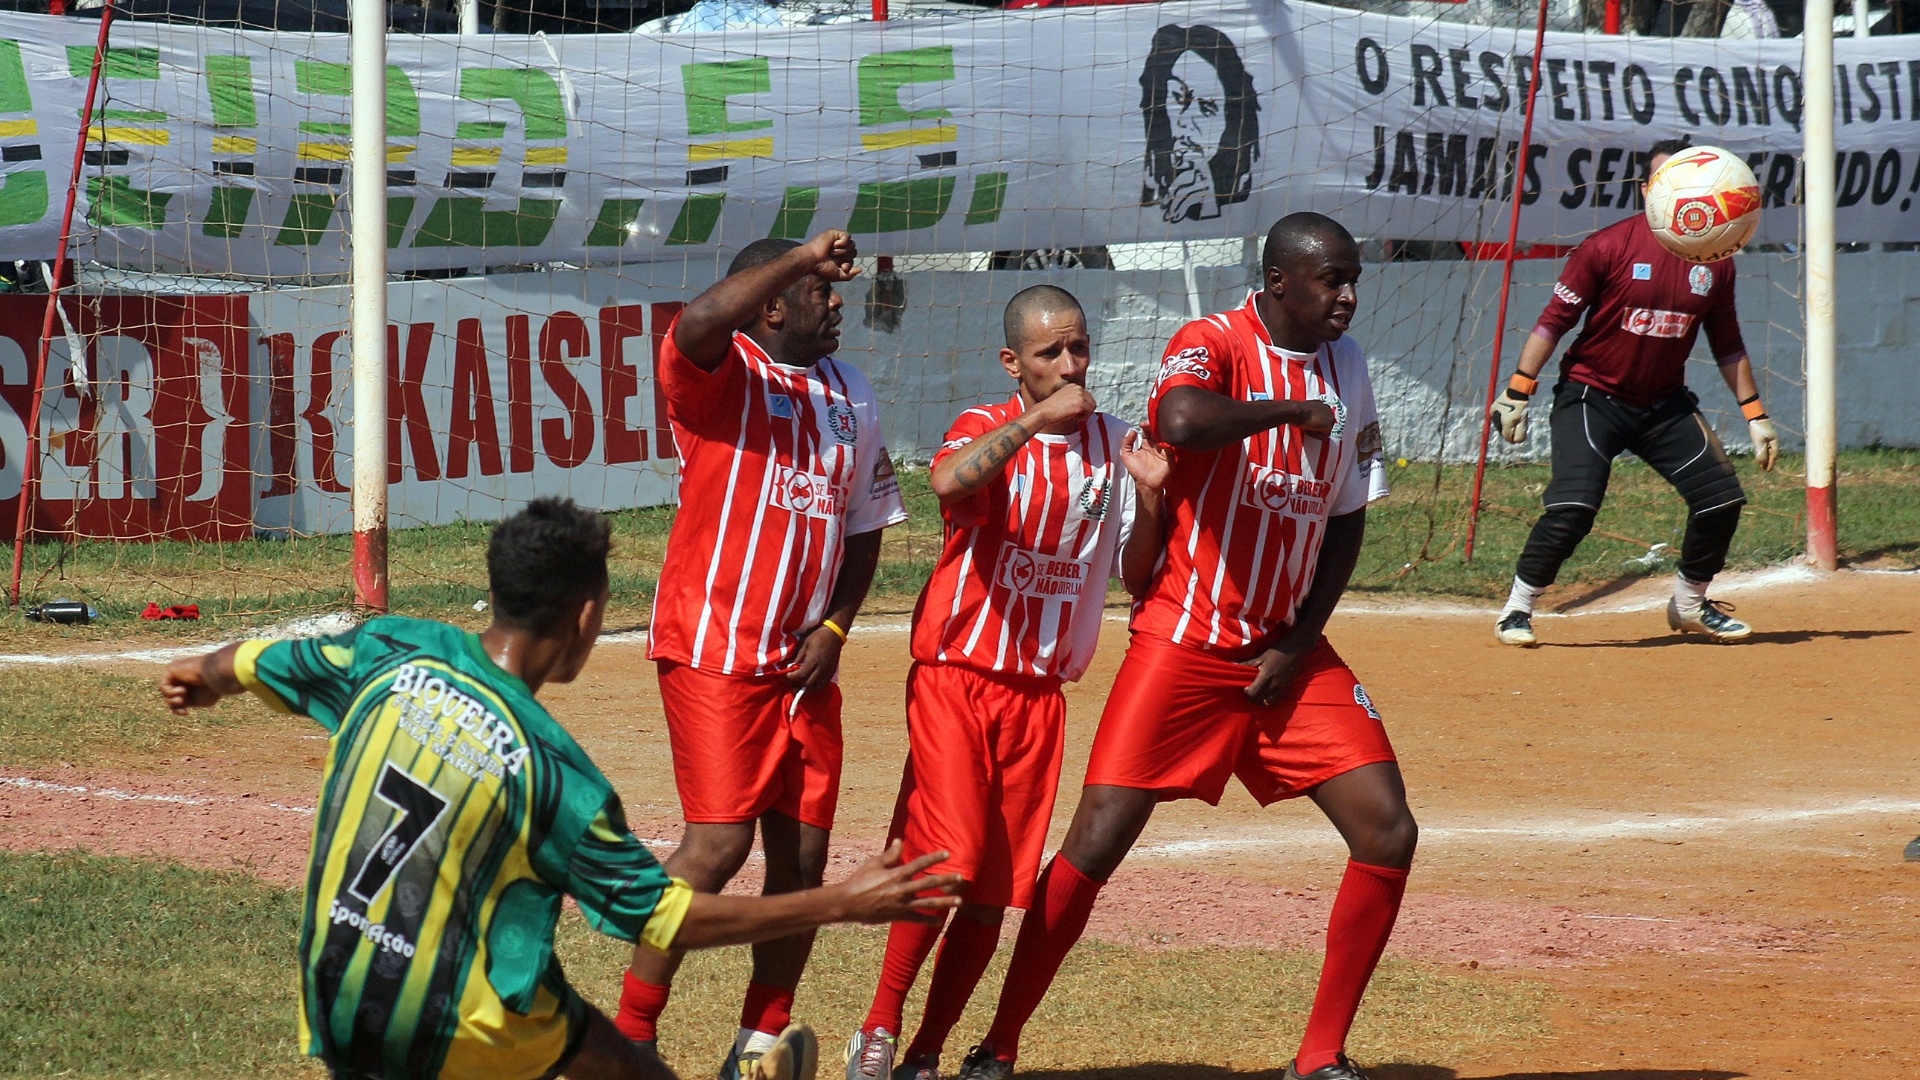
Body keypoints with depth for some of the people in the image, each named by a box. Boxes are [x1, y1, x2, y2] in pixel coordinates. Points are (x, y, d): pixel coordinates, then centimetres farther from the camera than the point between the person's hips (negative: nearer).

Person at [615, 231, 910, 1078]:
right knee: (719, 842, -15)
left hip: (804, 663, 7)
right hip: (716, 653, -7)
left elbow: (864, 527, 19)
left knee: (803, 854, 5)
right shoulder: (726, 373, -7)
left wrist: (833, 628, 4)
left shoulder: (850, 394, 14)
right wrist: (801, 258, -28)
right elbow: (699, 323, -32)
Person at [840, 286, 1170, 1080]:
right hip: (956, 676, -4)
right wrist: (1036, 420, -30)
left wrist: (1148, 498, -8)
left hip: (1040, 693, 4)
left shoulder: (1117, 445, 8)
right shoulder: (989, 428, -4)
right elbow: (949, 482, -29)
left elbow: (1136, 577, 8)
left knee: (996, 890, 3)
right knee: (948, 857, -18)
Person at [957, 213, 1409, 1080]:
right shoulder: (1212, 346, -13)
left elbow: (1345, 517, 11)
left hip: (1287, 650, 6)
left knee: (1388, 835, -4)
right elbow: (1181, 421, -38)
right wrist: (1292, 410, -25)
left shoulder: (1344, 366, 6)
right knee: (1097, 841, -10)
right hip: (1185, 643, -6)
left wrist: (1299, 644, 1)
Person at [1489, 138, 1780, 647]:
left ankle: (1690, 604, 23)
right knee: (1573, 506, -21)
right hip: (1593, 399, -5)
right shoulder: (1609, 246, -12)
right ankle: (1517, 609, -4)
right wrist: (1517, 393, -16)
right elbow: (1554, 320, -11)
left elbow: (1727, 346, 12)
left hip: (1665, 405, 5)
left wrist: (1755, 415, 8)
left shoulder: (1714, 261, 2)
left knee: (1722, 497, 0)